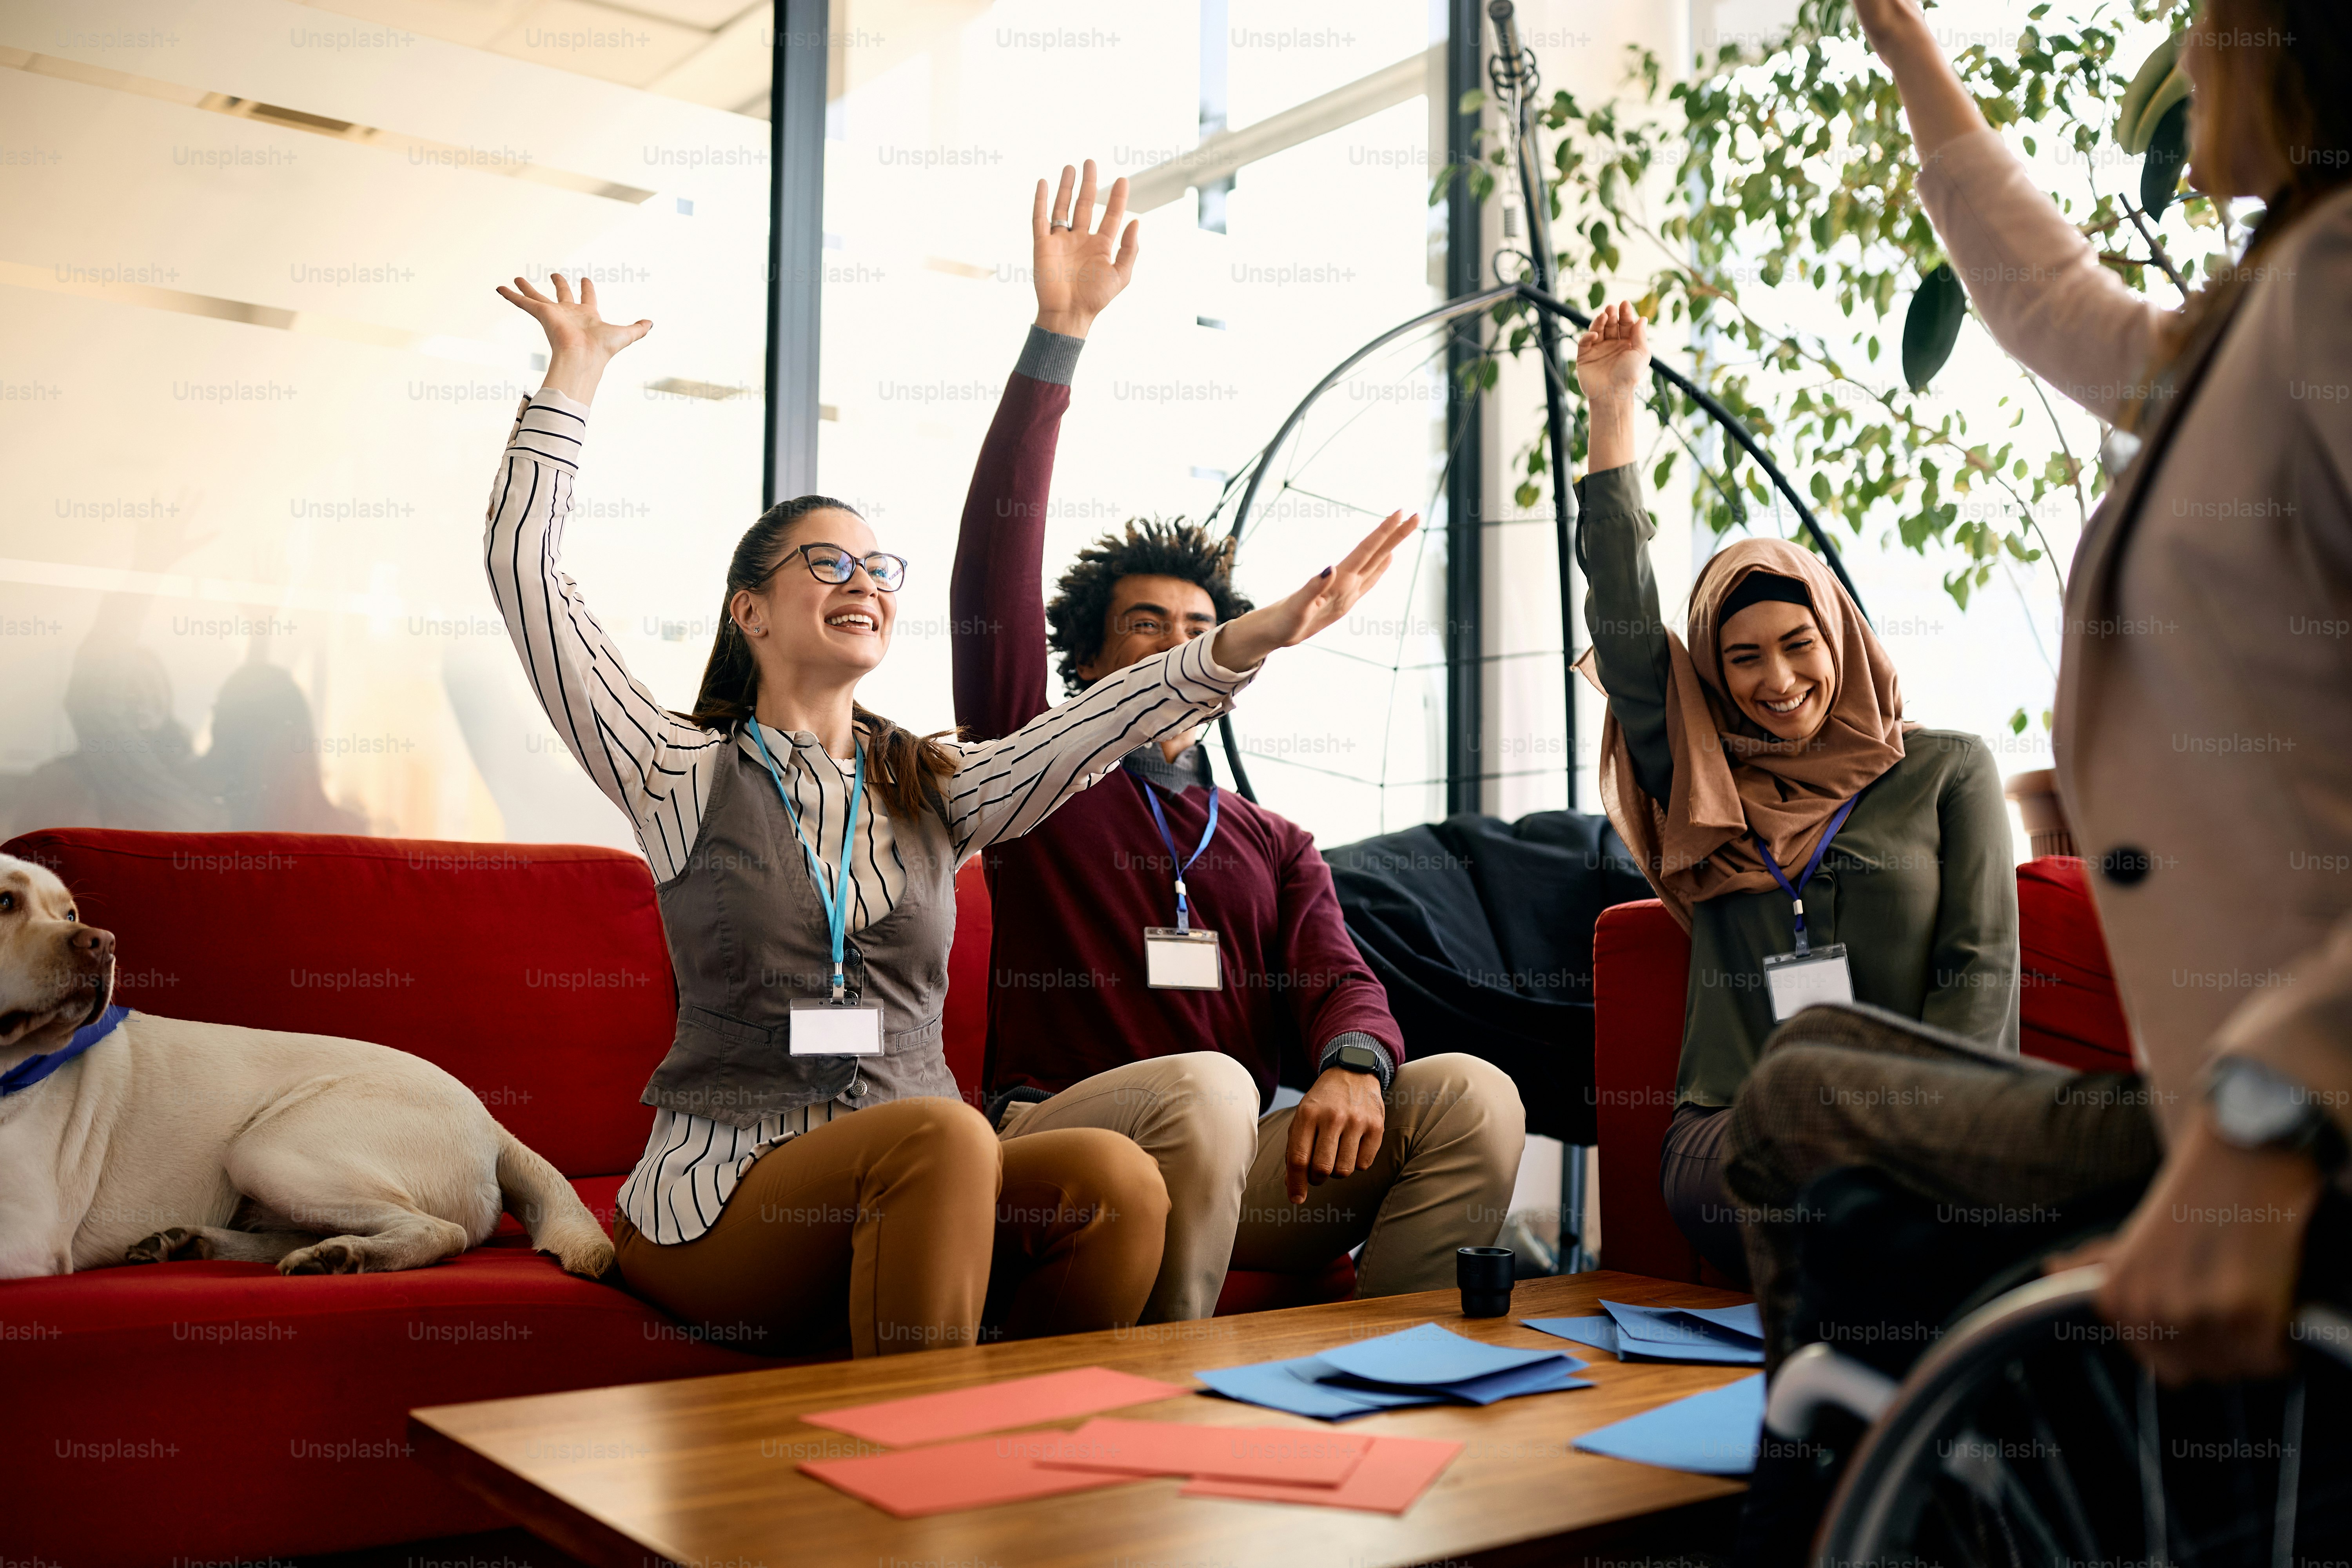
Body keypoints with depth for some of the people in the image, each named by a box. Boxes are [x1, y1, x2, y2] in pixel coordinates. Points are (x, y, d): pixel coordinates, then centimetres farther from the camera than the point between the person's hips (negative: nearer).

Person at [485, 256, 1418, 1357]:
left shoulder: (936, 788, 14)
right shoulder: (686, 776, 4)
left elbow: (1089, 727, -2)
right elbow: (524, 567, -1)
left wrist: (1261, 635, -16)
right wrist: (576, 369, 2)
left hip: (910, 1200, 4)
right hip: (721, 1207, -3)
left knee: (1119, 1178, -26)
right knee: (940, 1134, -34)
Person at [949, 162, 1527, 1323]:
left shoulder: (1274, 846, 23)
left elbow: (1341, 984, 6)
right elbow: (995, 562, 0)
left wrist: (1352, 1063, -21)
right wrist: (1059, 336, -6)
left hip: (1234, 1176, 4)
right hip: (1059, 1147, -3)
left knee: (1470, 1093, -20)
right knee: (1205, 1088, -36)